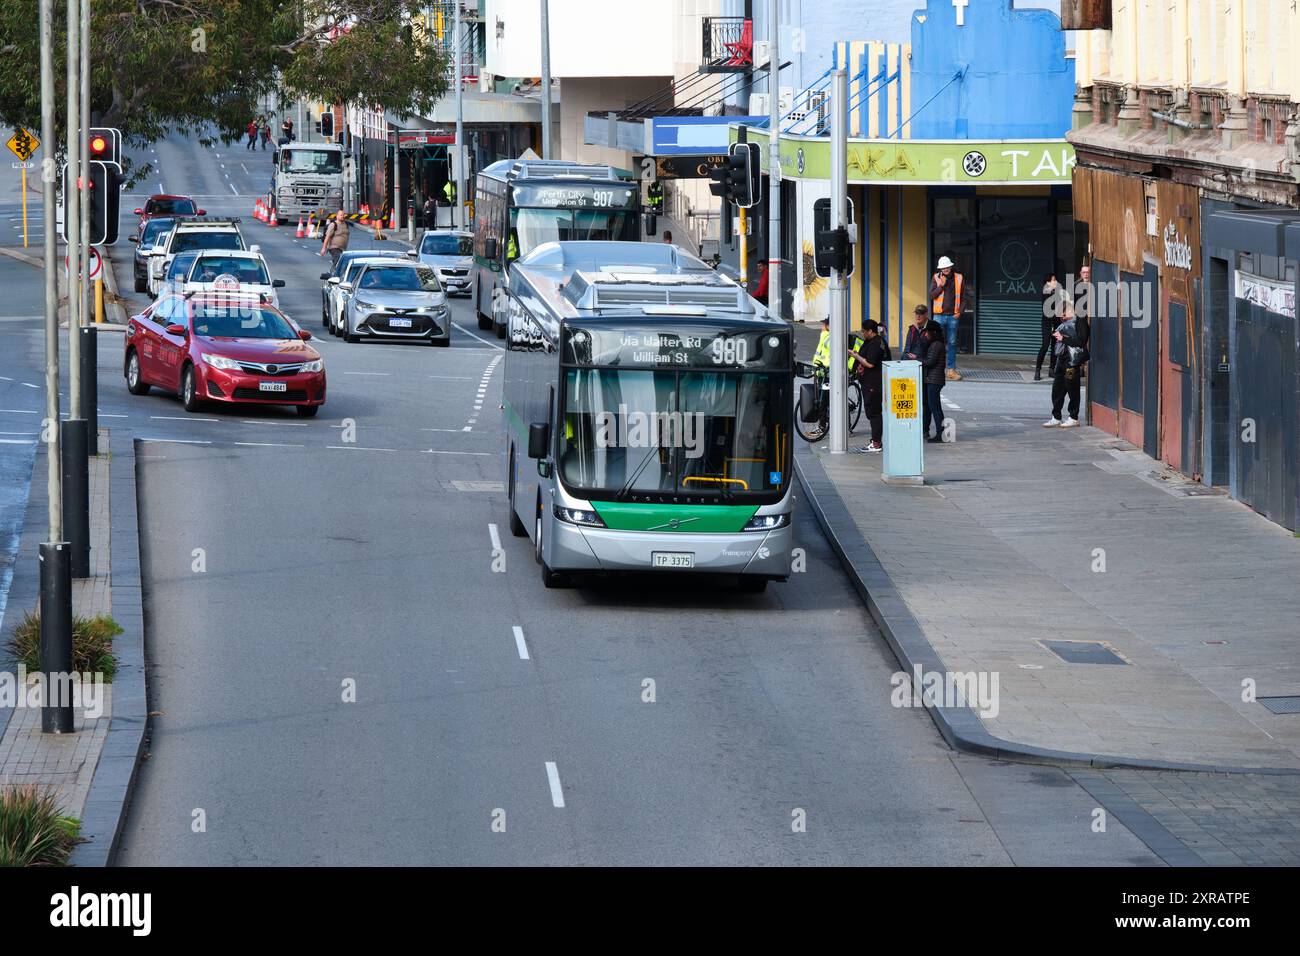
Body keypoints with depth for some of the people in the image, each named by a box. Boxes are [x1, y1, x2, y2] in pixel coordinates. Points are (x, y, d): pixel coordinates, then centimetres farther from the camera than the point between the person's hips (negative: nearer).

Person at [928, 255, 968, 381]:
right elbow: (932, 295, -2)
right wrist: (941, 286, -14)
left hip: (953, 315, 1)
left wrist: (960, 312, -2)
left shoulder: (959, 278, 5)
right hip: (939, 315, -1)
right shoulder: (936, 278, 3)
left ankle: (951, 370, 8)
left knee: (952, 343, 4)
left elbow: (963, 297, 8)